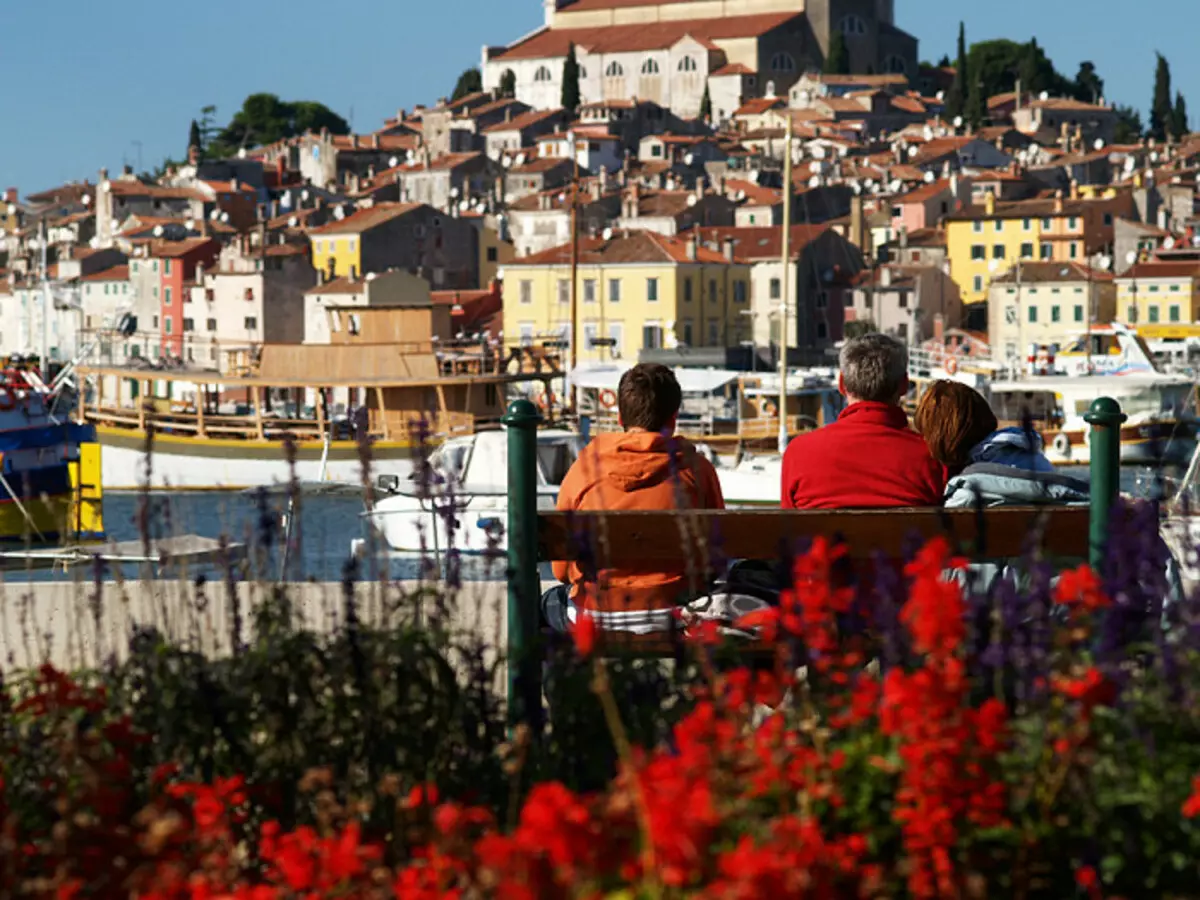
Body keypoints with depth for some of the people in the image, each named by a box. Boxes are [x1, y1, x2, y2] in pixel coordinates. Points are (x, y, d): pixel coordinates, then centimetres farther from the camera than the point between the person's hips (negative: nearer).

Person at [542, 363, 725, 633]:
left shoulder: (584, 467, -2)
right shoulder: (697, 468, -3)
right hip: (674, 619, -1)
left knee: (548, 603, 34)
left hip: (593, 619, 1)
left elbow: (561, 568, 6)